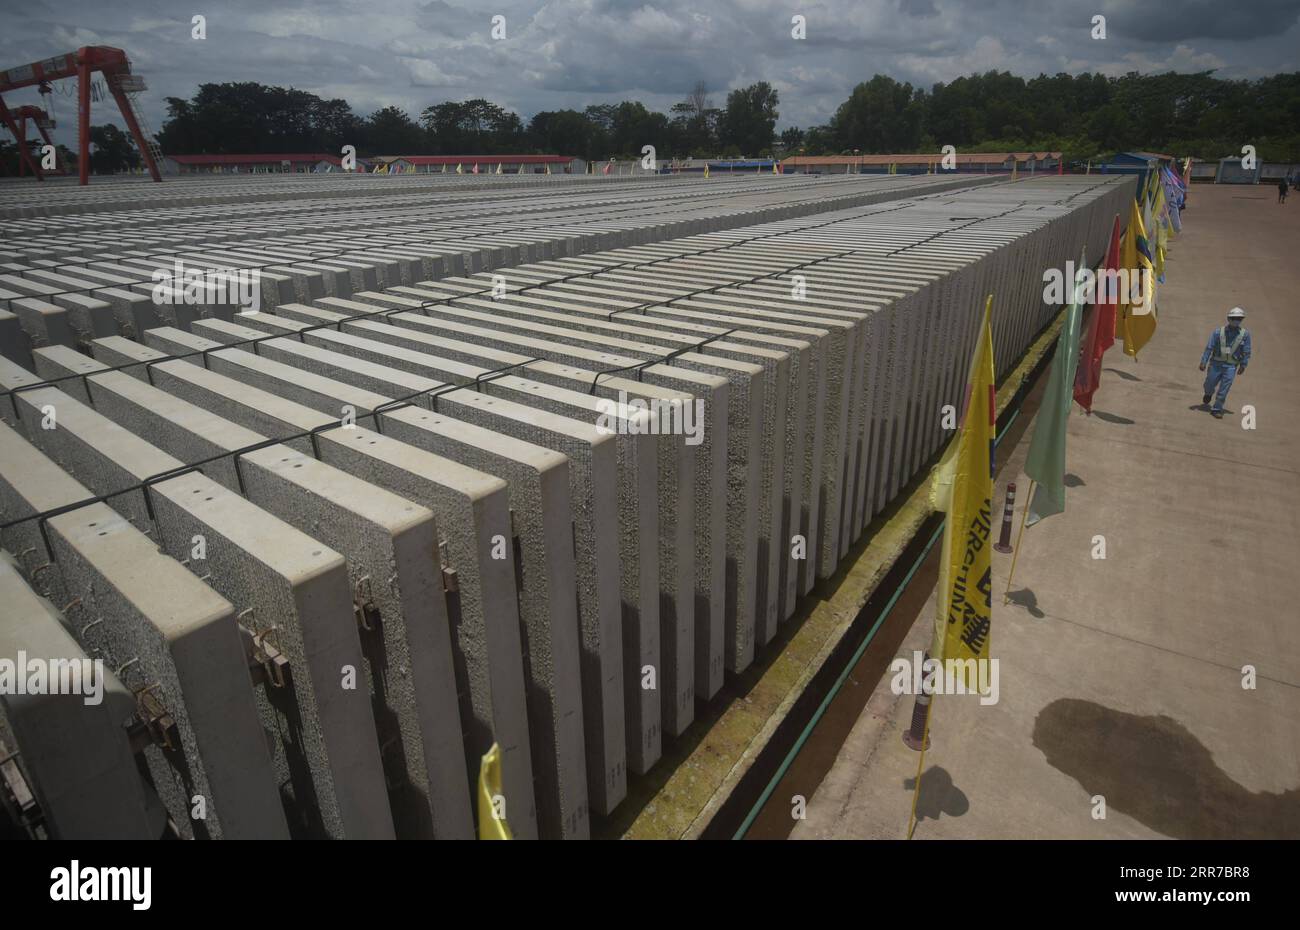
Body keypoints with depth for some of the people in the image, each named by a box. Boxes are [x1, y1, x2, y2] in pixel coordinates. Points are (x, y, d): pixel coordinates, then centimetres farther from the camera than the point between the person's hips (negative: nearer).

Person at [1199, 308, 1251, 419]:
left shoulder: (1245, 334, -4)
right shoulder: (1218, 332, -6)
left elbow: (1246, 352, 2)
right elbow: (1209, 347, -6)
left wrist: (1243, 365, 3)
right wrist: (1203, 362, -10)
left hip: (1231, 366, 0)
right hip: (1216, 363, 0)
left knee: (1223, 390, -5)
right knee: (1209, 384, 12)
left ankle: (1217, 409, 5)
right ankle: (1208, 394, 47)